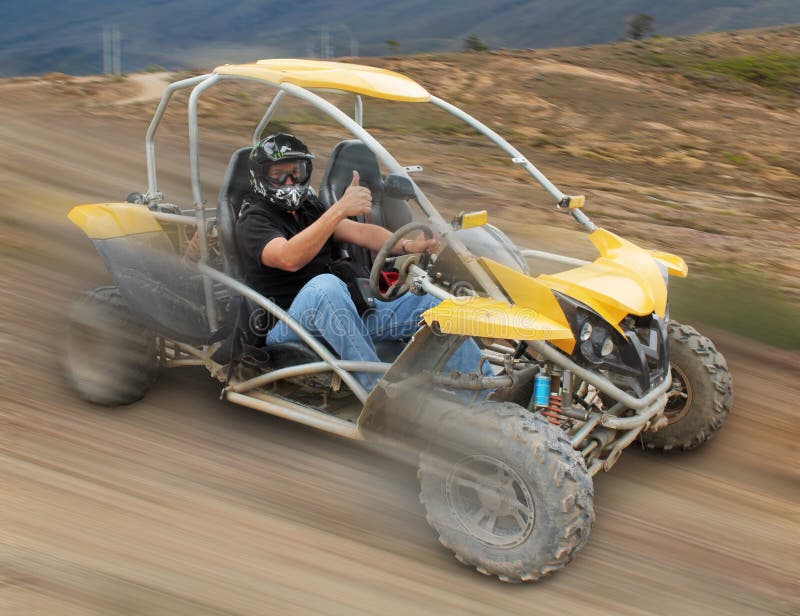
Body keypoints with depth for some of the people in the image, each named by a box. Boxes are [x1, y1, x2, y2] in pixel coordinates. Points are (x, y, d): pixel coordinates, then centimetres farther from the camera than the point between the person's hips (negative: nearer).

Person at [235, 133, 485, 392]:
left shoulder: (310, 209, 22)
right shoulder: (252, 221, -1)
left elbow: (359, 231, 6)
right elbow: (290, 258, -23)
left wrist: (407, 245, -13)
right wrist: (340, 209, -30)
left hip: (344, 314, 7)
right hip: (287, 329, -7)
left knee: (428, 301, -10)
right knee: (325, 285, -39)